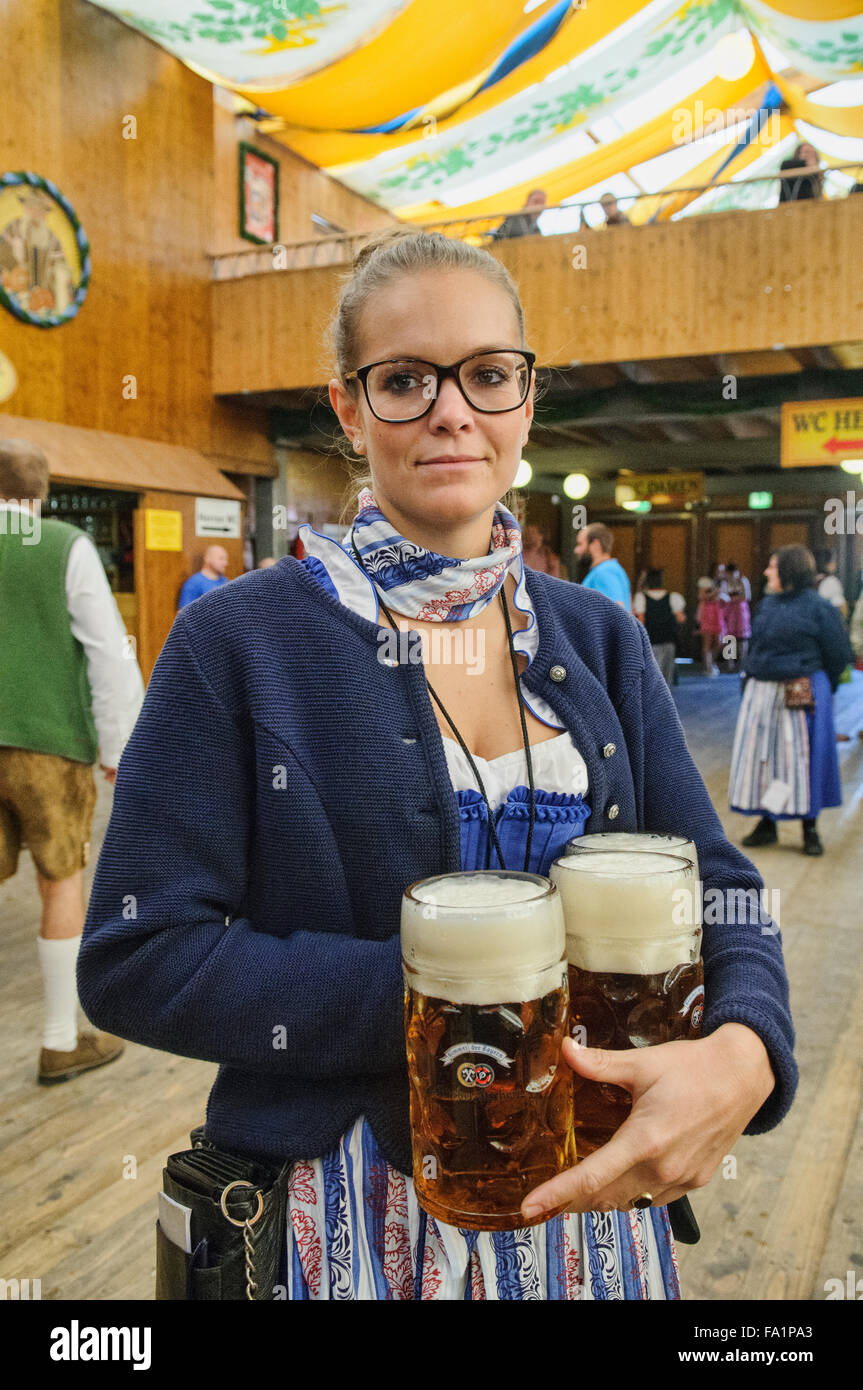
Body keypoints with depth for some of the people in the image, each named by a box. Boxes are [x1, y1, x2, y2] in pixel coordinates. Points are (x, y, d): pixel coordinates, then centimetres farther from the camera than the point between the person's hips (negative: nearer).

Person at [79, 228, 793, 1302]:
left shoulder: (599, 640, 1)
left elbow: (720, 892, -2)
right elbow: (134, 960, -14)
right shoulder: (236, 642, -12)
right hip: (349, 1225, -3)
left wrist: (741, 1053, -23)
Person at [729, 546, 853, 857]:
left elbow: (837, 655, -3)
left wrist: (814, 687, 4)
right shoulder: (766, 605, 10)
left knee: (802, 757, 0)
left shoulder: (817, 608, -8)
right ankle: (767, 824, 21)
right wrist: (753, 676, 11)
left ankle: (810, 829, 13)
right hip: (761, 692, 6)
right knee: (760, 754, 8)